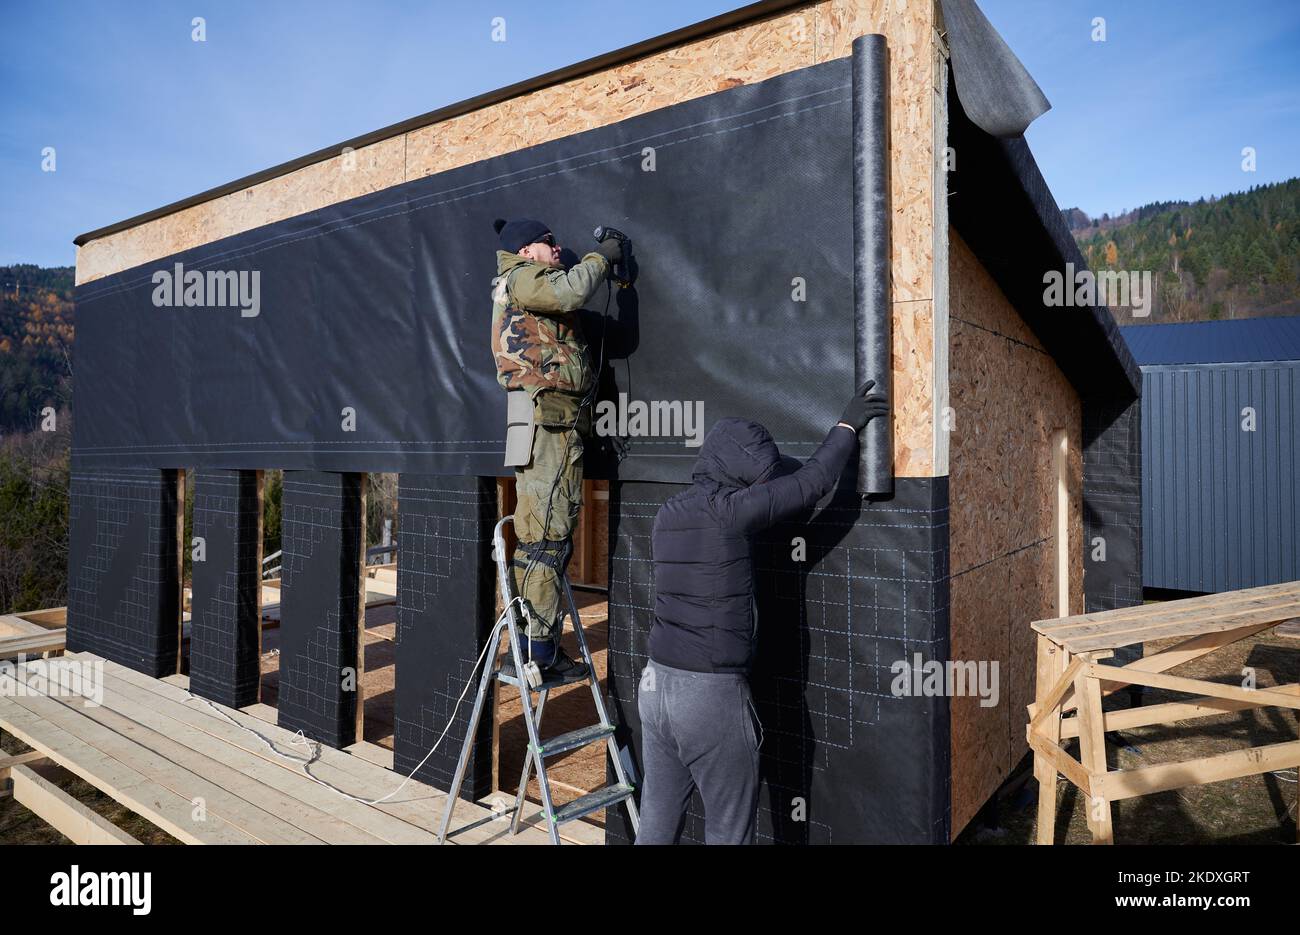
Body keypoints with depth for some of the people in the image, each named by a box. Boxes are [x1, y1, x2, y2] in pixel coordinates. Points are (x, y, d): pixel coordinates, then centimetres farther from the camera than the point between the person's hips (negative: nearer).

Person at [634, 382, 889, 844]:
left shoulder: (668, 515, 6)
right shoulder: (725, 511, -16)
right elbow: (811, 483, -10)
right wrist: (847, 426, 4)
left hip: (656, 684, 8)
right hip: (711, 695, -8)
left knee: (656, 825, 17)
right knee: (729, 833, 11)